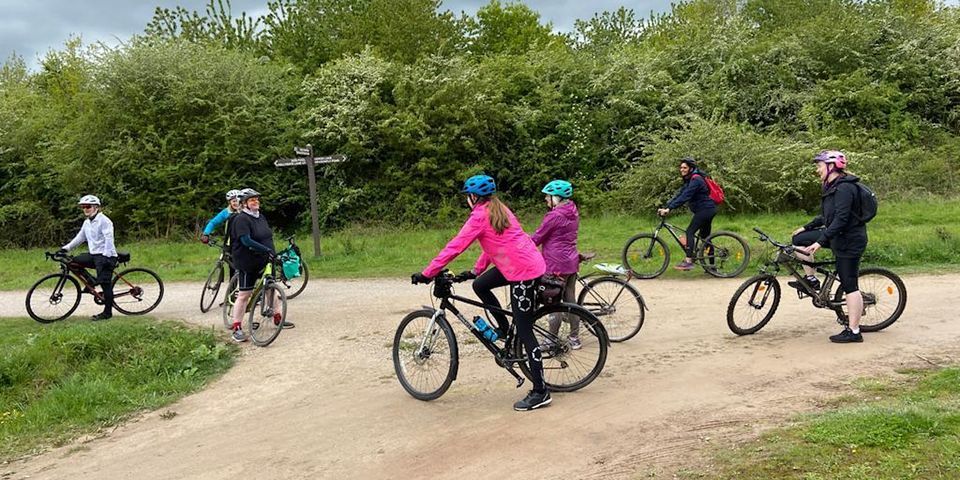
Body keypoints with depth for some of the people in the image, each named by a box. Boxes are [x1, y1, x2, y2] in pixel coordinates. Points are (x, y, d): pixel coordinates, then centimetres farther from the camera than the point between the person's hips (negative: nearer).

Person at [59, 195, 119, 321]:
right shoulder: (87, 222, 15)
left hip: (105, 256, -9)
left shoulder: (104, 221, -12)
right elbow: (80, 237, 19)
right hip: (93, 255, 9)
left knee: (105, 283, -7)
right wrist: (65, 248, 11)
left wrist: (106, 257, -24)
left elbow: (109, 239, -18)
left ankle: (107, 312, 0)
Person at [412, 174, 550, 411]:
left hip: (523, 272, -9)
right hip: (530, 263, 9)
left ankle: (540, 393, -2)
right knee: (480, 285, 18)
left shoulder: (480, 216, -12)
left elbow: (455, 246, -14)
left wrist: (427, 273, -11)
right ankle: (506, 331, 24)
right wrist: (476, 270, 19)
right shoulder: (499, 210, 16)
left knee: (524, 330, -5)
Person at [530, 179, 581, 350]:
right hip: (572, 262, 9)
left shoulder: (554, 216, -17)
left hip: (557, 264, -9)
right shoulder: (573, 213, 9)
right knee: (570, 300, 14)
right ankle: (574, 338, 20)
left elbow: (536, 238, -12)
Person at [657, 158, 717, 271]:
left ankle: (688, 261, -21)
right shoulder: (689, 180, 15)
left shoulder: (696, 180, -17)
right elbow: (679, 194, 10)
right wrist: (665, 207, 0)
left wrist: (669, 208, -31)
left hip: (705, 209, -11)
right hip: (708, 209, 11)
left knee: (690, 231, -15)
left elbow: (685, 197, -27)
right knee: (705, 236, 13)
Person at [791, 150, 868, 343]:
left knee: (849, 285, -6)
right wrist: (806, 228, 18)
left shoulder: (844, 188, -20)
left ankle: (853, 332, -1)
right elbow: (827, 217, 21)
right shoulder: (832, 187, 12)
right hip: (837, 236, 10)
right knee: (799, 240, 7)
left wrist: (820, 242, -31)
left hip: (849, 240, -10)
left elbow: (840, 219, -28)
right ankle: (811, 279, 18)